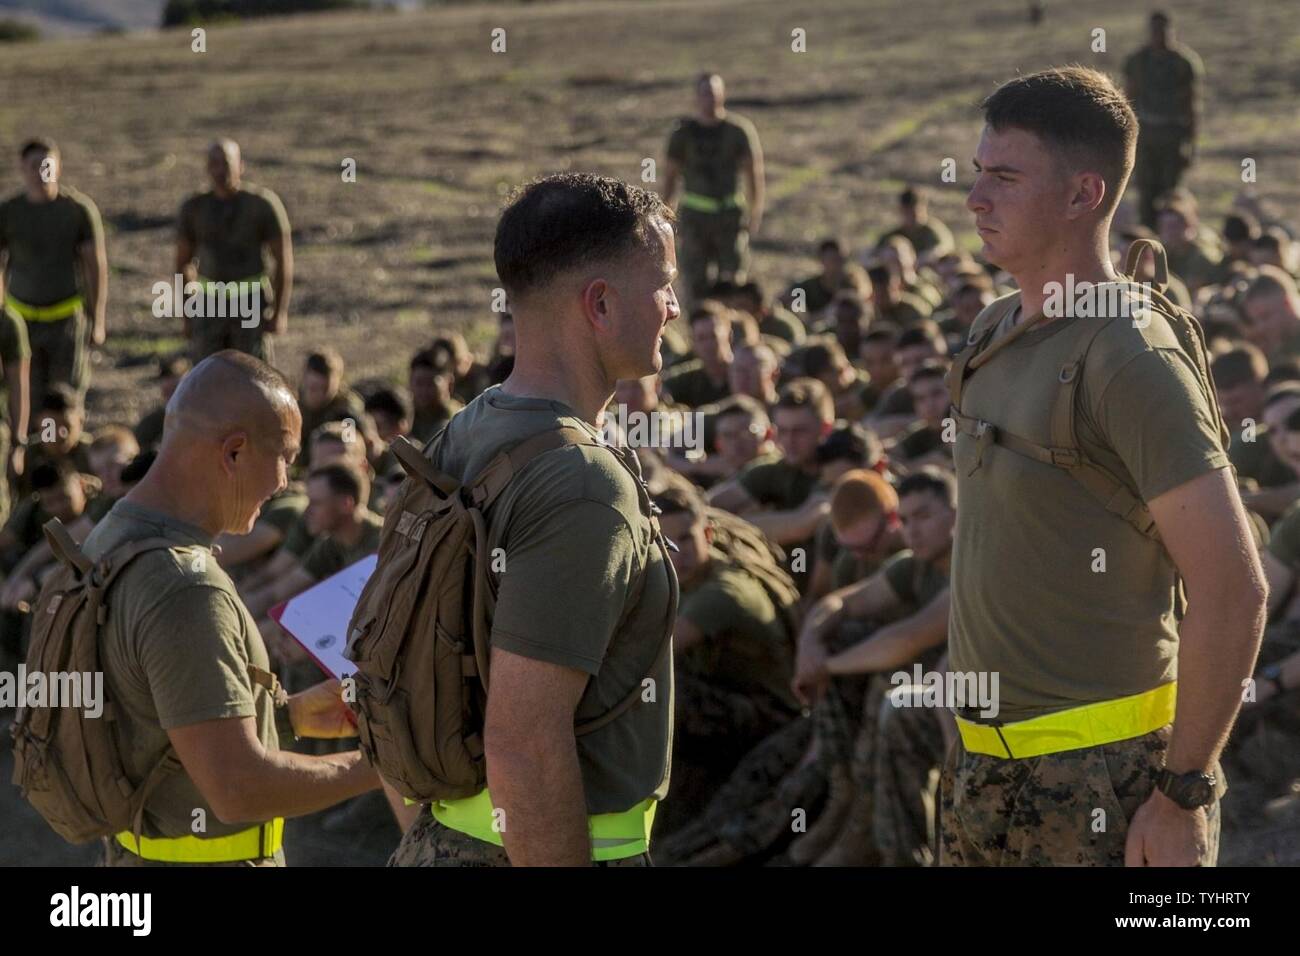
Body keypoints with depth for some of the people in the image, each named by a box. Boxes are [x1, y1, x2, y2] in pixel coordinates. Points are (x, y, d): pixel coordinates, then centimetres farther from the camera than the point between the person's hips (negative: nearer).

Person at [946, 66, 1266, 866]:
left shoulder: (1133, 359, -16)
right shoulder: (997, 334, 10)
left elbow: (1233, 591, -20)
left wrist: (1184, 793, -19)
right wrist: (977, 750, 18)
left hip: (1106, 776, -8)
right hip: (990, 762, 8)